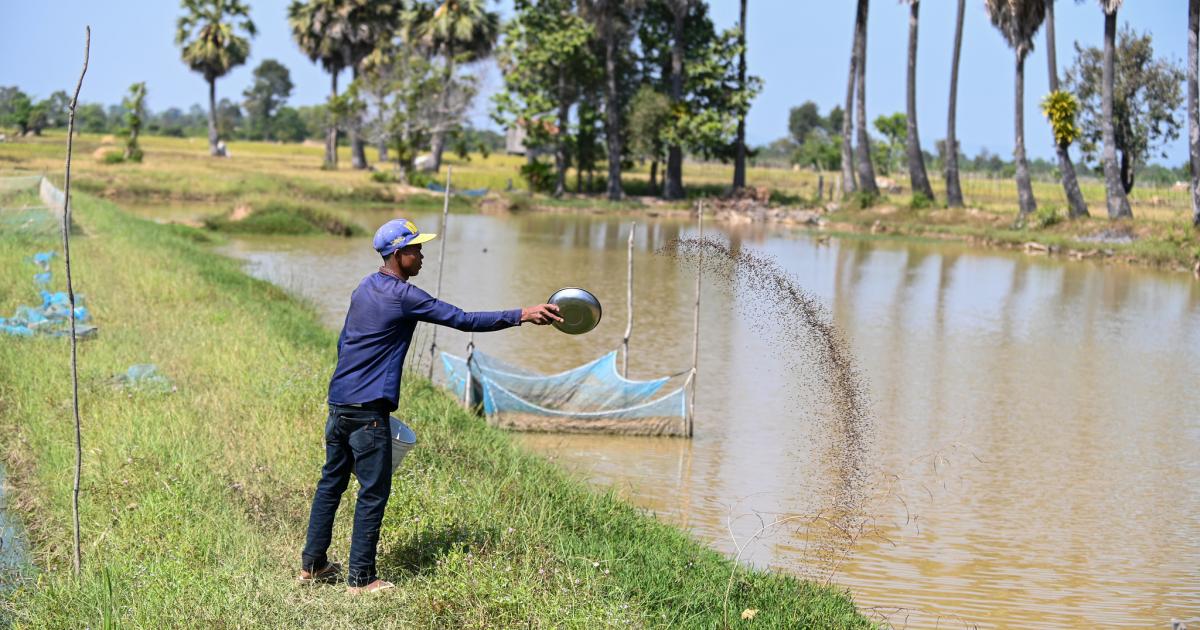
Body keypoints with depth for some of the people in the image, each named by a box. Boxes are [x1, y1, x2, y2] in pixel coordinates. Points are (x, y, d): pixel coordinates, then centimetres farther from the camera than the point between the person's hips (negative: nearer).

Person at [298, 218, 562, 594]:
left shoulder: (364, 289, 14)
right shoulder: (404, 296, -13)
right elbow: (463, 320, -14)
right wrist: (522, 315, -12)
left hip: (339, 404, 9)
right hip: (368, 411, -9)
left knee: (332, 482, 16)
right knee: (373, 493, -1)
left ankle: (313, 565, 24)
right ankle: (360, 579, 3)